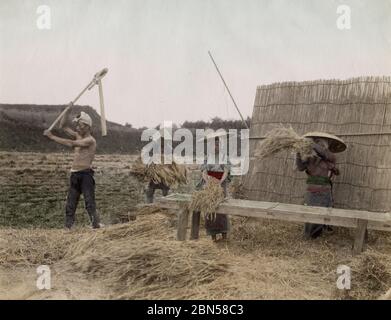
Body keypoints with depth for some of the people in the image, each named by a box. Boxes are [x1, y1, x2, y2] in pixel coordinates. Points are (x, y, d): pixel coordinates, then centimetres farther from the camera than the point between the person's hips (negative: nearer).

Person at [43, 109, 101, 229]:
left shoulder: (90, 140, -10)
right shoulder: (78, 136, 15)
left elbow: (71, 143, -22)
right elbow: (63, 126, 20)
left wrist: (52, 137, -19)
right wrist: (68, 111, 9)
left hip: (85, 174, -8)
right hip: (74, 175, 8)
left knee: (90, 202, -12)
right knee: (70, 204, 7)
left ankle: (96, 225, -11)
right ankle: (68, 226, 11)